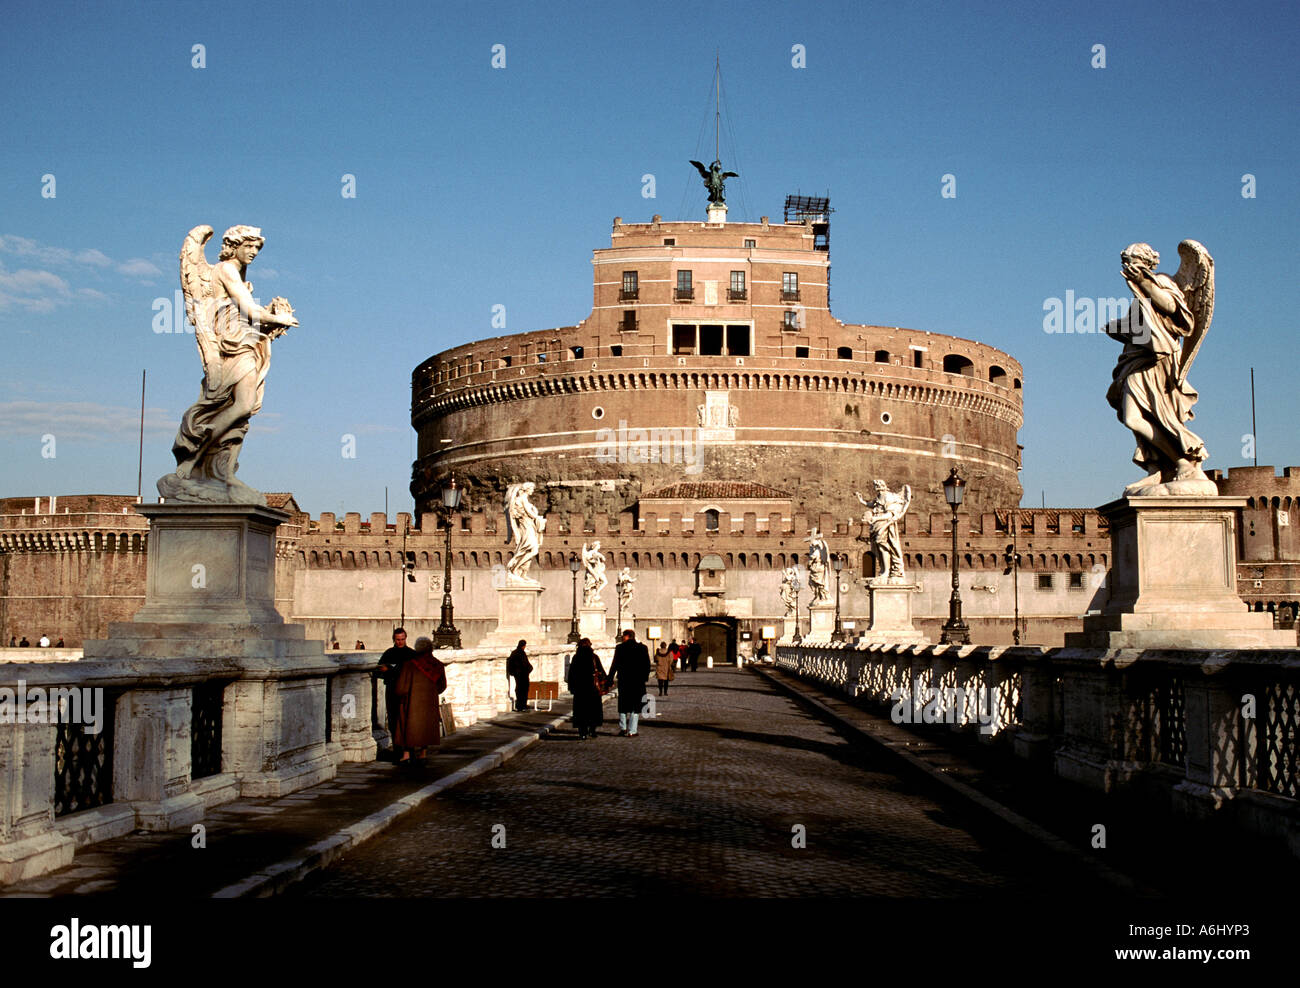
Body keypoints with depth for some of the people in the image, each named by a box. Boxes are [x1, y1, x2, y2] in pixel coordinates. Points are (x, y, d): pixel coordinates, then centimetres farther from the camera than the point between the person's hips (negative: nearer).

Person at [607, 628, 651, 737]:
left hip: (623, 680, 0)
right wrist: (645, 678, 11)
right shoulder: (642, 648, -1)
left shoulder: (620, 648, -5)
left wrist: (610, 679, 2)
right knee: (635, 706, 5)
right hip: (638, 682, 0)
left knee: (623, 705, 16)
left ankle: (623, 728, 13)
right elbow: (647, 665, 1)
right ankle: (631, 731, 1)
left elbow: (614, 665, -4)